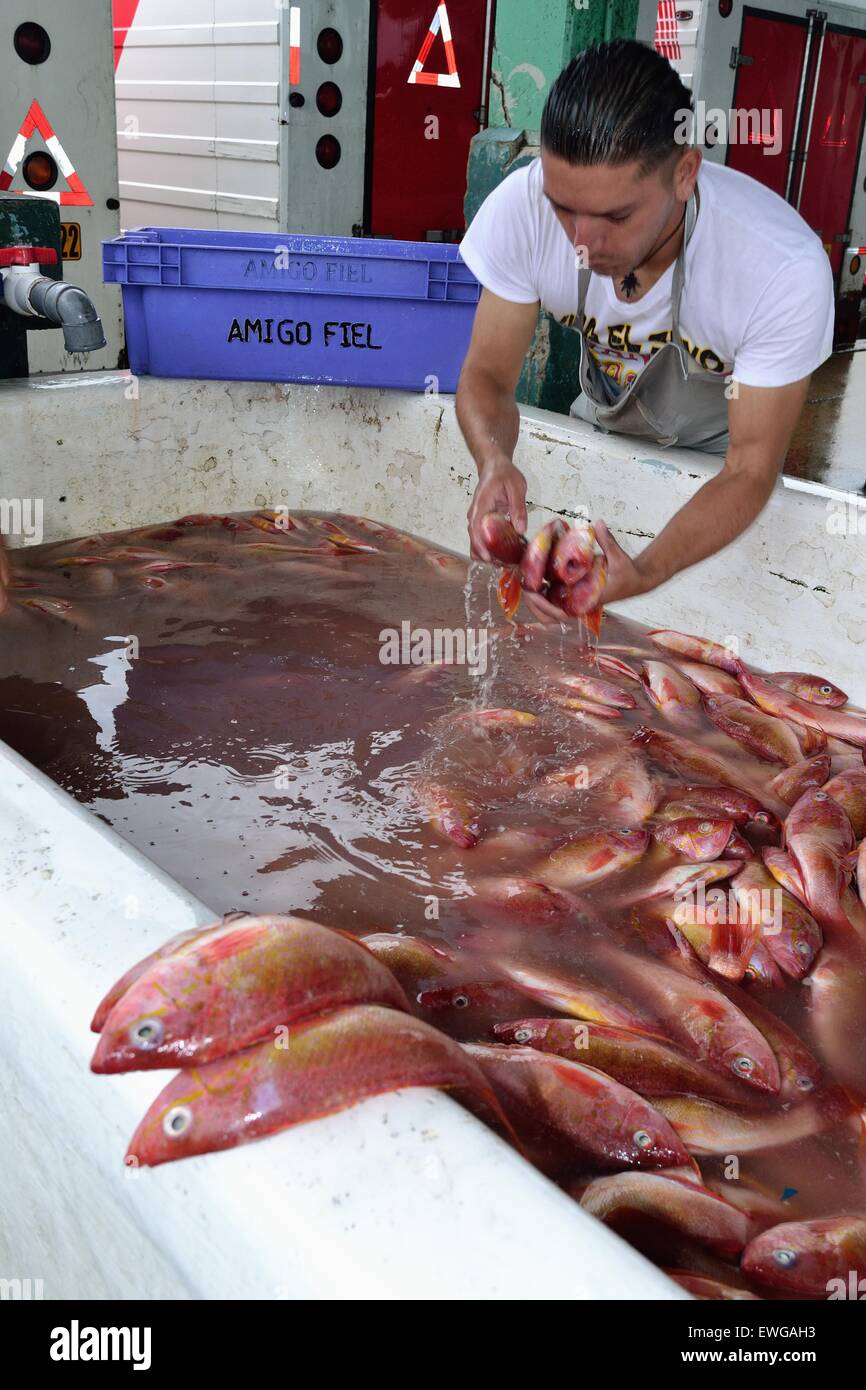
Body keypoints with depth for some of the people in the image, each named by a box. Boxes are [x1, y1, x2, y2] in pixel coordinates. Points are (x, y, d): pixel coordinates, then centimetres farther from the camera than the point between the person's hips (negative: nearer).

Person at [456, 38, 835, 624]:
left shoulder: (788, 269, -38)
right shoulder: (522, 205, -31)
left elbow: (749, 471, -31)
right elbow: (488, 375, -20)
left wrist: (645, 573, -51)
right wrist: (494, 461, -45)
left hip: (718, 447, -2)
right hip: (603, 418, 2)